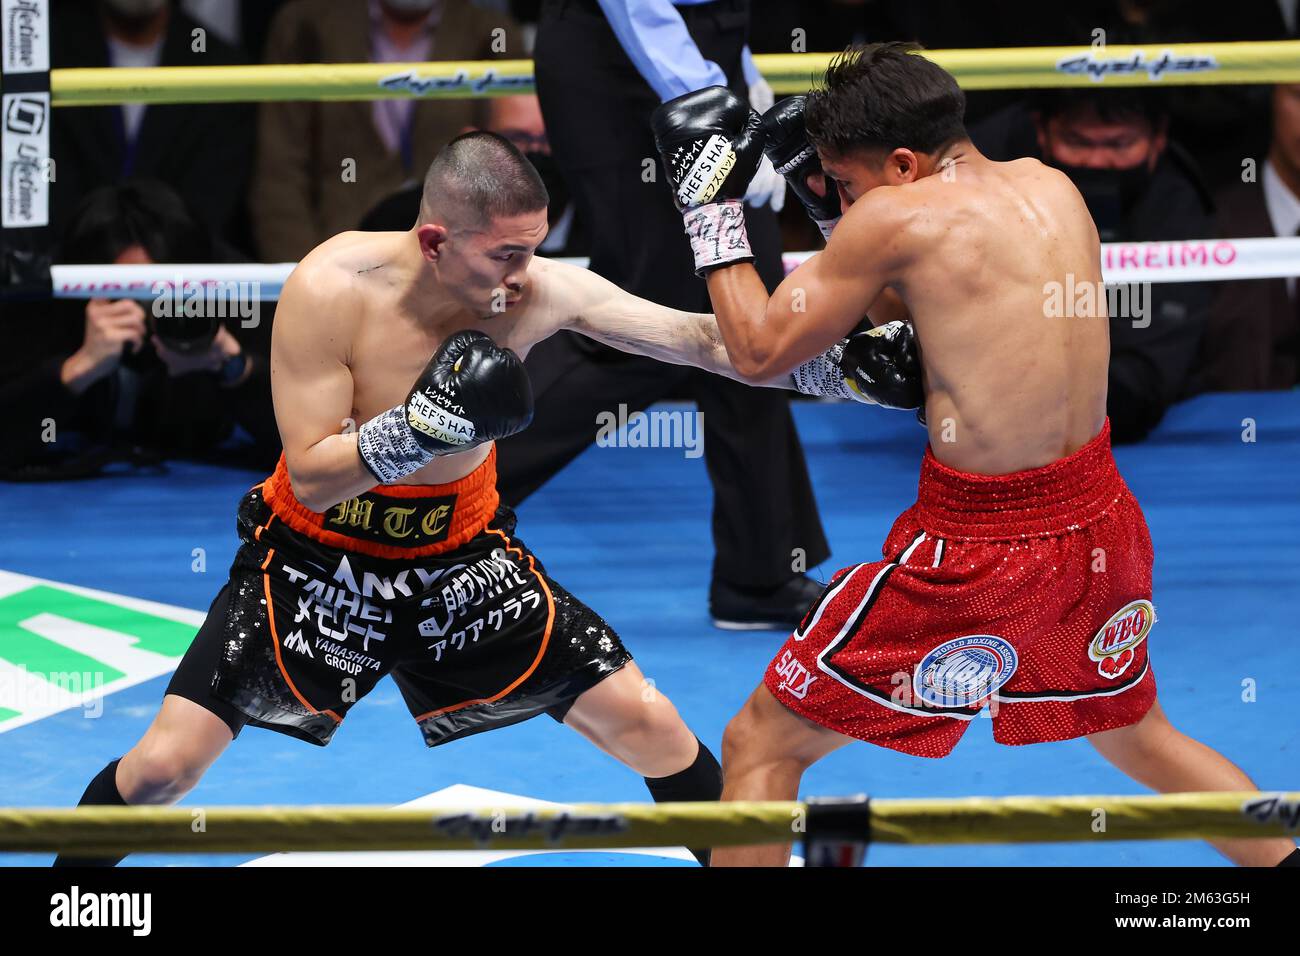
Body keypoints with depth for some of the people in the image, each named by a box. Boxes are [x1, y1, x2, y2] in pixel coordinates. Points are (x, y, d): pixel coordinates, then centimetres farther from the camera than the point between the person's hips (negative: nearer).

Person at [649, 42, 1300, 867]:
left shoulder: (895, 216, -14)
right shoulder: (1053, 189, 6)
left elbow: (760, 353, -4)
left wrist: (714, 208, 6)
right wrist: (830, 200, 16)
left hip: (977, 551, -7)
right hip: (1098, 521, 7)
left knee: (760, 747, 5)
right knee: (1135, 734, 33)